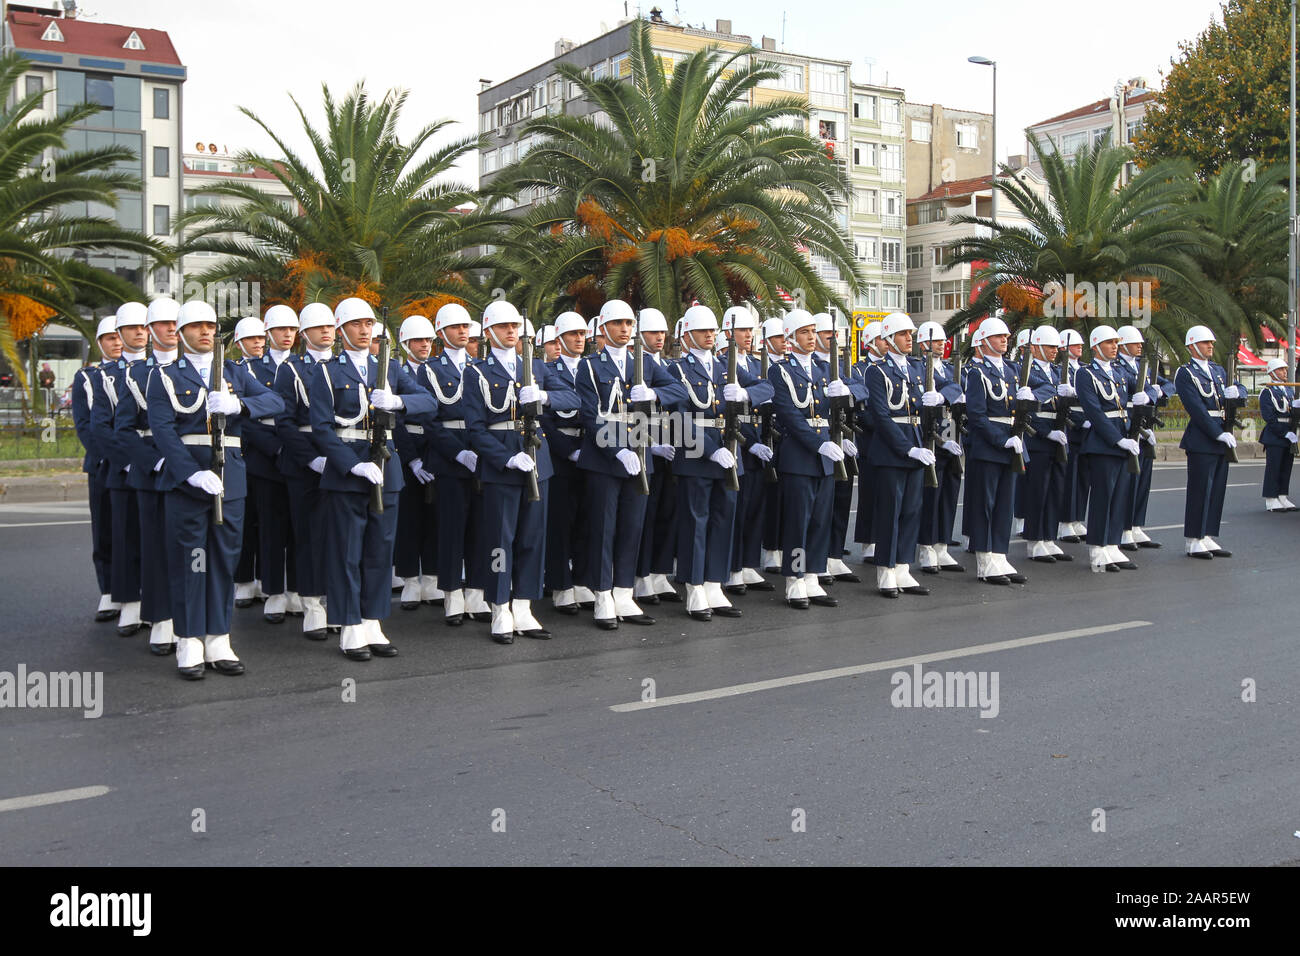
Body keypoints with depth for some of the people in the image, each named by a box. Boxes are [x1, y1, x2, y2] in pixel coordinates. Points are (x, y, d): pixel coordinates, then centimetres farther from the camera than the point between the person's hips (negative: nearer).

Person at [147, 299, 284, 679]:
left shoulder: (234, 373, 14)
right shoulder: (165, 376, 4)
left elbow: (275, 401, -1)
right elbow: (163, 429, -9)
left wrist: (238, 404, -22)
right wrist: (194, 473, -22)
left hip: (230, 478, 3)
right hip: (185, 478, -3)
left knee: (224, 558, 7)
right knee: (188, 559, 0)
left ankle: (219, 641, 15)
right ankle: (189, 644, 8)